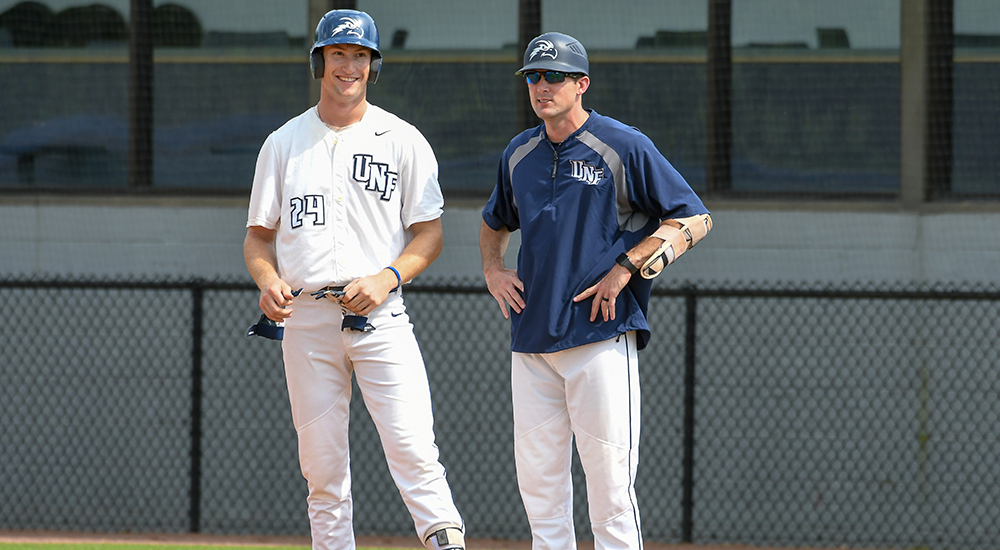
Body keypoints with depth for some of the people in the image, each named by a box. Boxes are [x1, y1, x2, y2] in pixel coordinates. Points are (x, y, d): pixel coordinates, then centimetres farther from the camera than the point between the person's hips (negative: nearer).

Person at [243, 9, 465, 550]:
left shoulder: (402, 141, 6)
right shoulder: (283, 144, 12)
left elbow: (429, 232, 5)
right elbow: (259, 233, 15)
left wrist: (387, 278, -12)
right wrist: (267, 280, -6)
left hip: (379, 317, -2)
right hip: (306, 318, 2)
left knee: (412, 448, -16)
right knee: (322, 465, 3)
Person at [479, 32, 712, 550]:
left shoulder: (623, 147, -4)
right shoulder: (519, 154, 14)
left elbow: (693, 219, -5)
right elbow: (494, 222, 33)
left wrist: (626, 268, -12)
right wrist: (492, 270, 13)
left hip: (601, 335, -6)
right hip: (532, 341, 6)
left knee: (608, 478, -9)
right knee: (537, 477, 6)